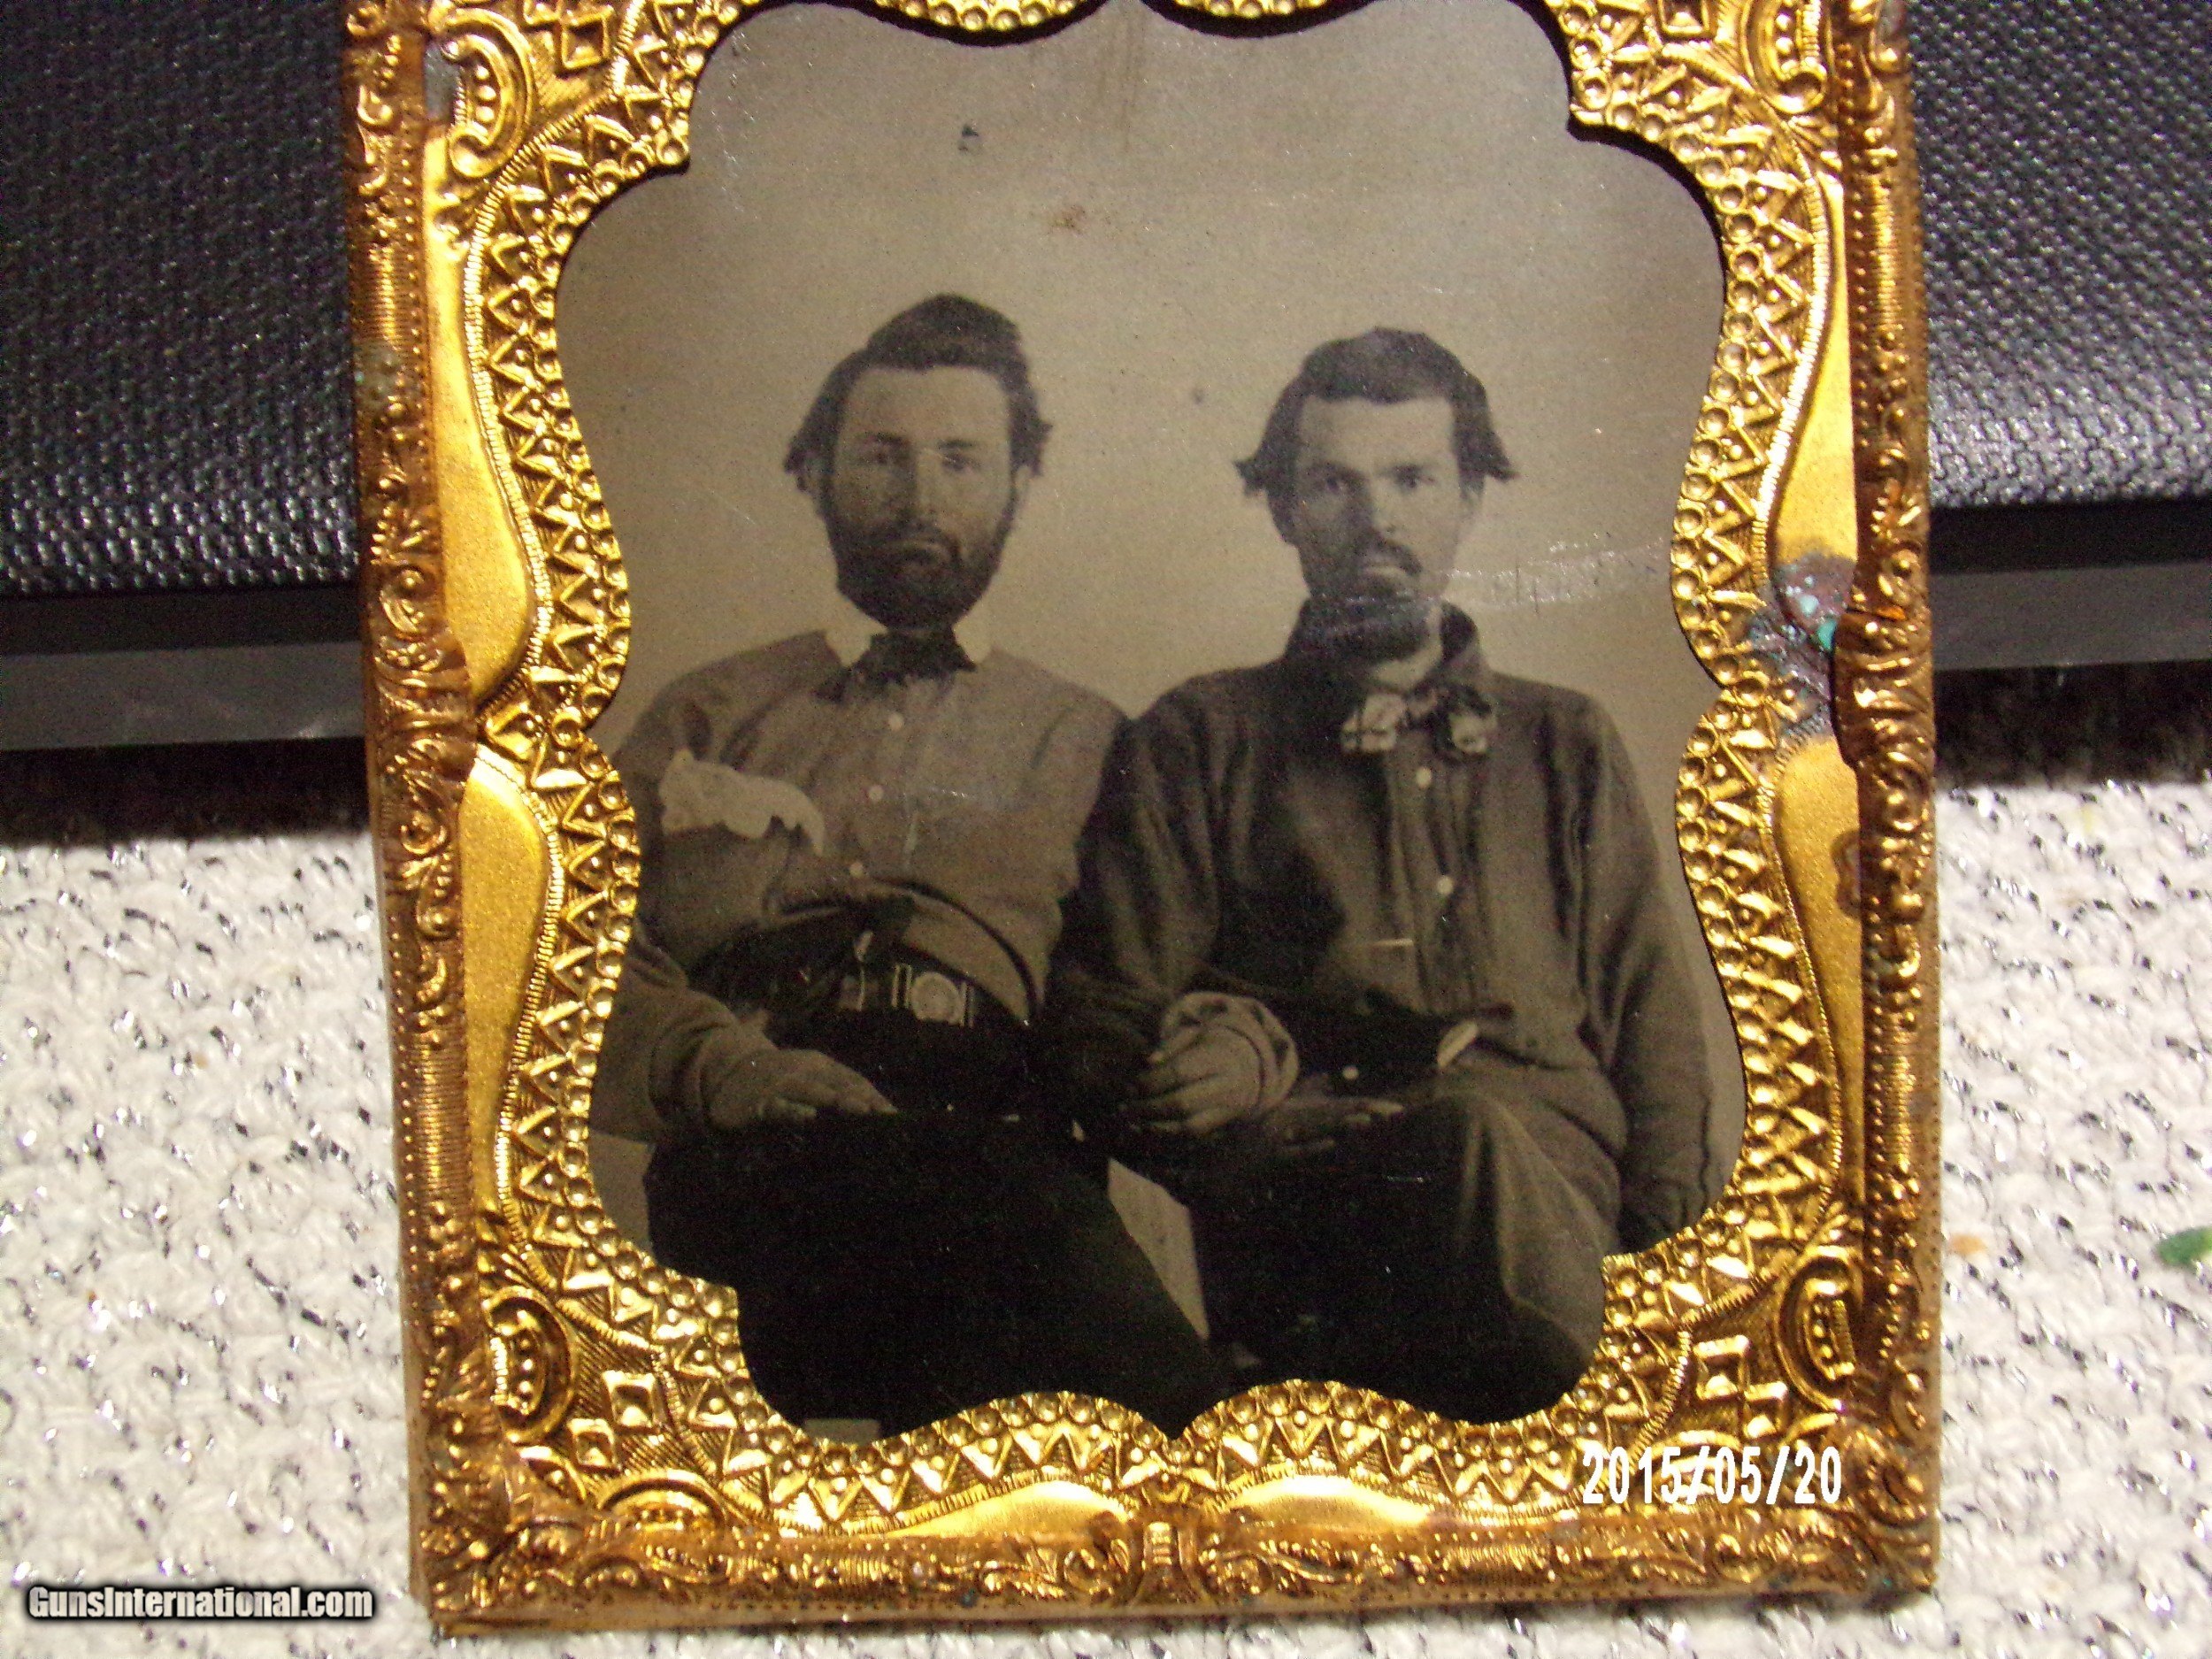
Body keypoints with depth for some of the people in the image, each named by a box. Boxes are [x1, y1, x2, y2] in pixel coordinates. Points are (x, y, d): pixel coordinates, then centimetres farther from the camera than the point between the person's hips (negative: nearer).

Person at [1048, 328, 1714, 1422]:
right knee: (1464, 1139, -36)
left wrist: (1663, 1241, 0)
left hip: (1559, 1173, 1)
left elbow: (1650, 1020, 19)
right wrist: (1248, 1056, -9)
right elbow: (1101, 1027, 15)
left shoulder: (1565, 745, 28)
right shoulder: (1199, 742, 22)